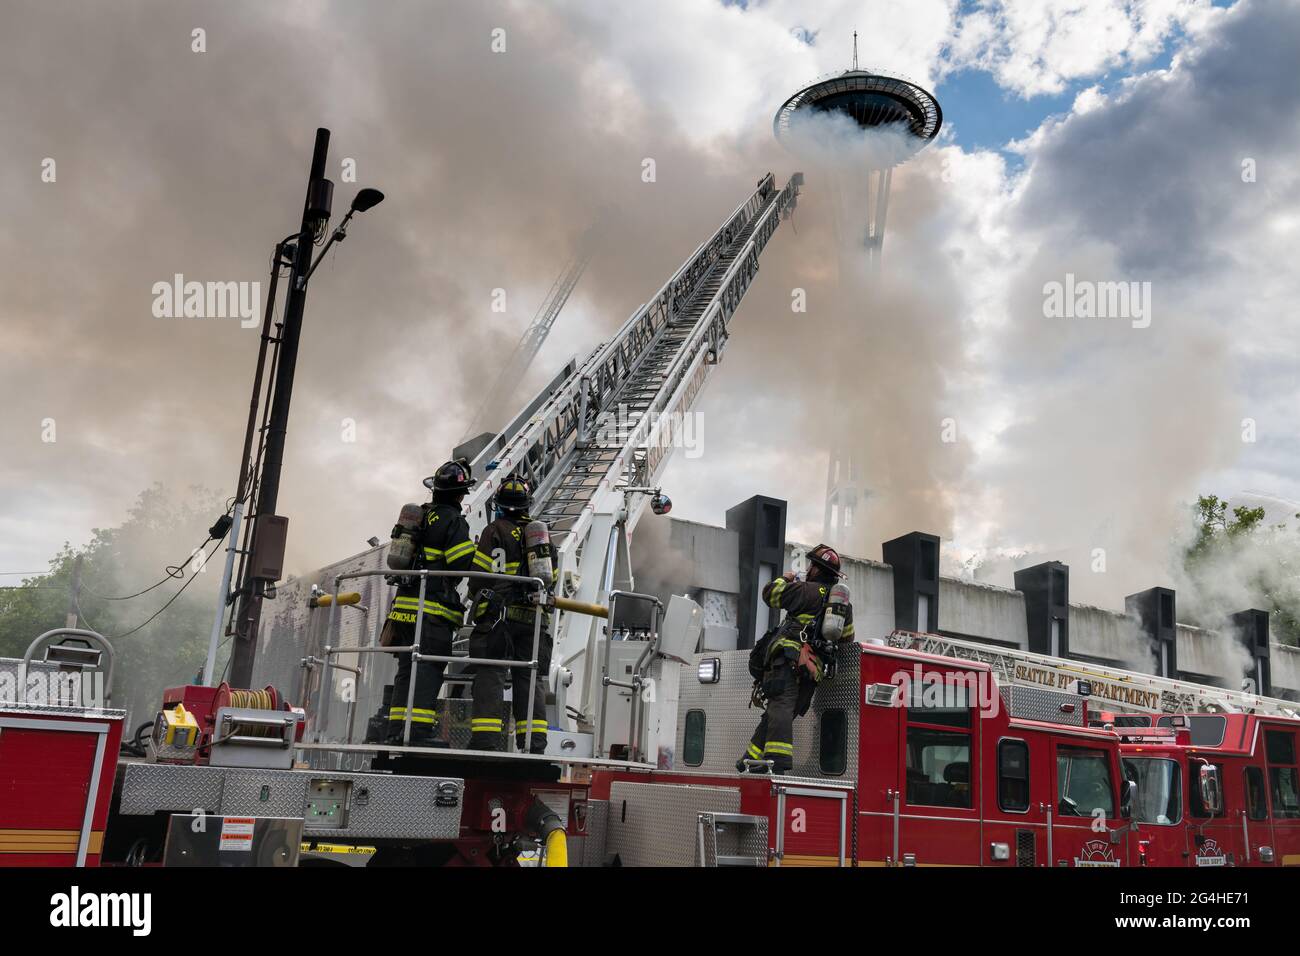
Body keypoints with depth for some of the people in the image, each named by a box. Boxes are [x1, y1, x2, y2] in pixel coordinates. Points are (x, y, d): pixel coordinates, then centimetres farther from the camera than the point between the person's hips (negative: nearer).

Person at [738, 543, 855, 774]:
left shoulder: (811, 590, -2)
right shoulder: (844, 604, 22)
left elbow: (771, 594, 0)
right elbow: (847, 637, 31)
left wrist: (785, 579, 19)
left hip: (789, 660, -8)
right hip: (811, 670, 8)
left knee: (780, 708, -20)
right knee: (772, 713, 13)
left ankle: (777, 761, -33)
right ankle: (753, 759, 15)